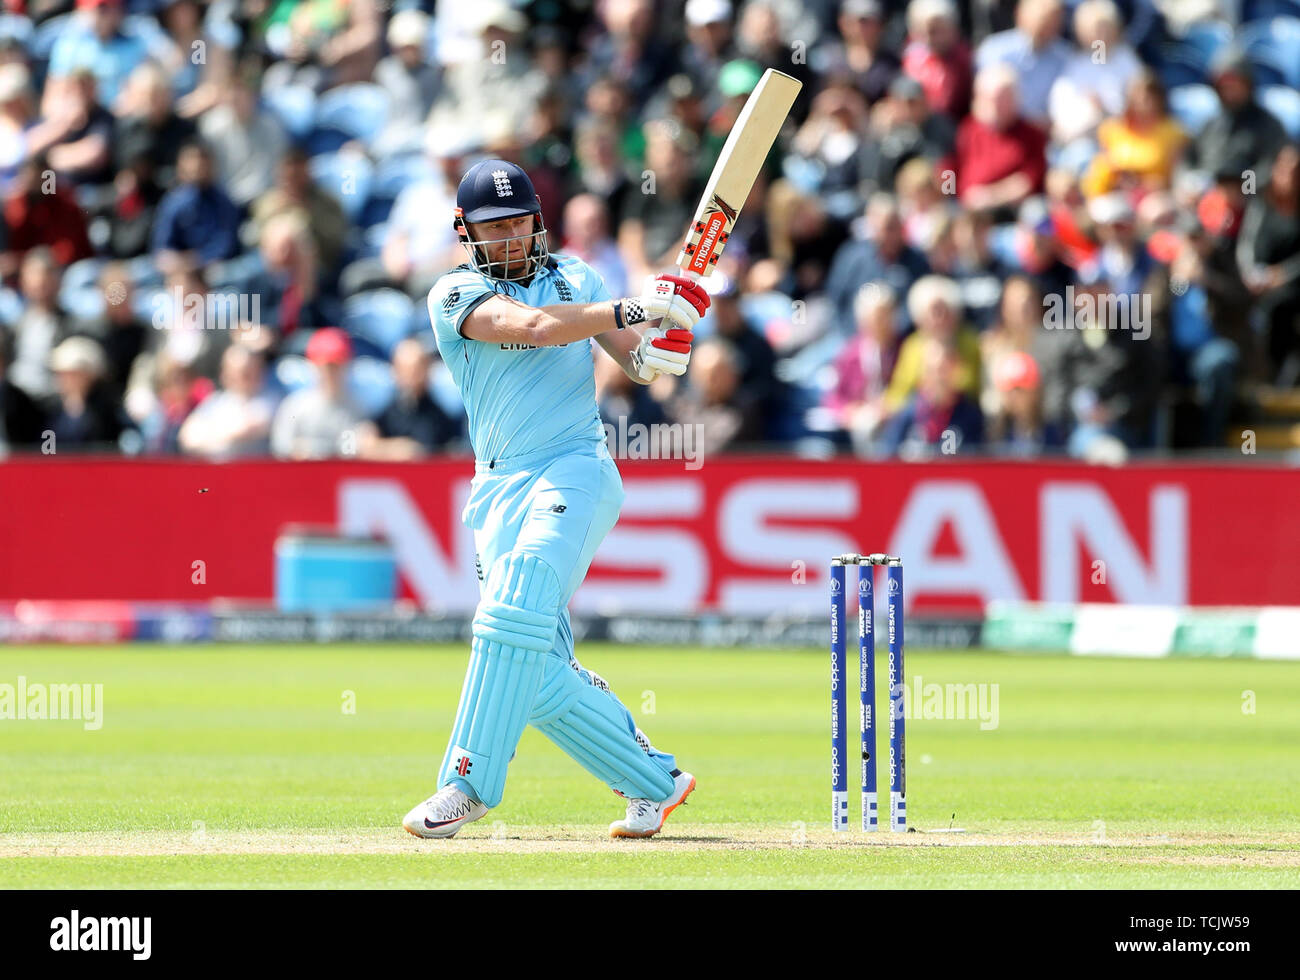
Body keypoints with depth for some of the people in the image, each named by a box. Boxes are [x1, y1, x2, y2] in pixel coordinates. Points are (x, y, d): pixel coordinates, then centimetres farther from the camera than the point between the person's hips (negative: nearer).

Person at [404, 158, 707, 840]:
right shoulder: (455, 295, 5)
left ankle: (468, 782, -23)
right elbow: (537, 326, -12)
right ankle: (654, 779, 10)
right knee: (539, 673, -5)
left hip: (575, 470, -1)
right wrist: (633, 309, -19)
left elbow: (636, 360, 11)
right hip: (500, 490, 1)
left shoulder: (575, 279, 15)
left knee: (514, 616, -24)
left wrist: (653, 348, -13)